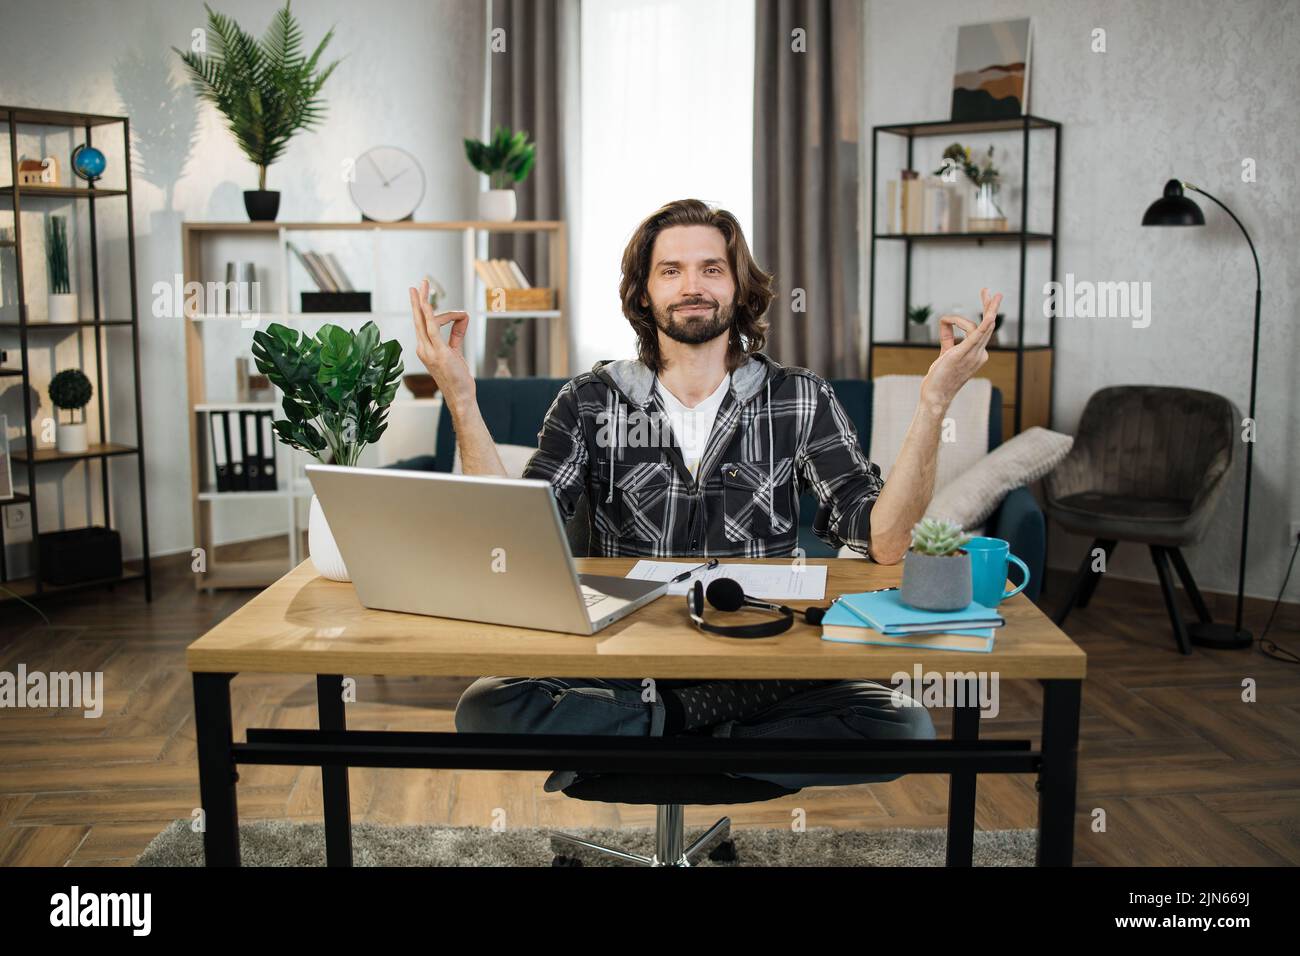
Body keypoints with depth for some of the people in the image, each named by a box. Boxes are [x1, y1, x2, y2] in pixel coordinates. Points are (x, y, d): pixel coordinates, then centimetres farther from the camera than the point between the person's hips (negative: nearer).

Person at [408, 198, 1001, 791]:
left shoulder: (801, 400, 3)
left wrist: (933, 403, -17)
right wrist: (461, 401, -16)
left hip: (761, 670, 1)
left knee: (904, 725, -25)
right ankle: (697, 730, -9)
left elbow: (883, 542, -8)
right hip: (620, 669, -1)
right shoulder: (590, 401, 3)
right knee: (485, 707, -27)